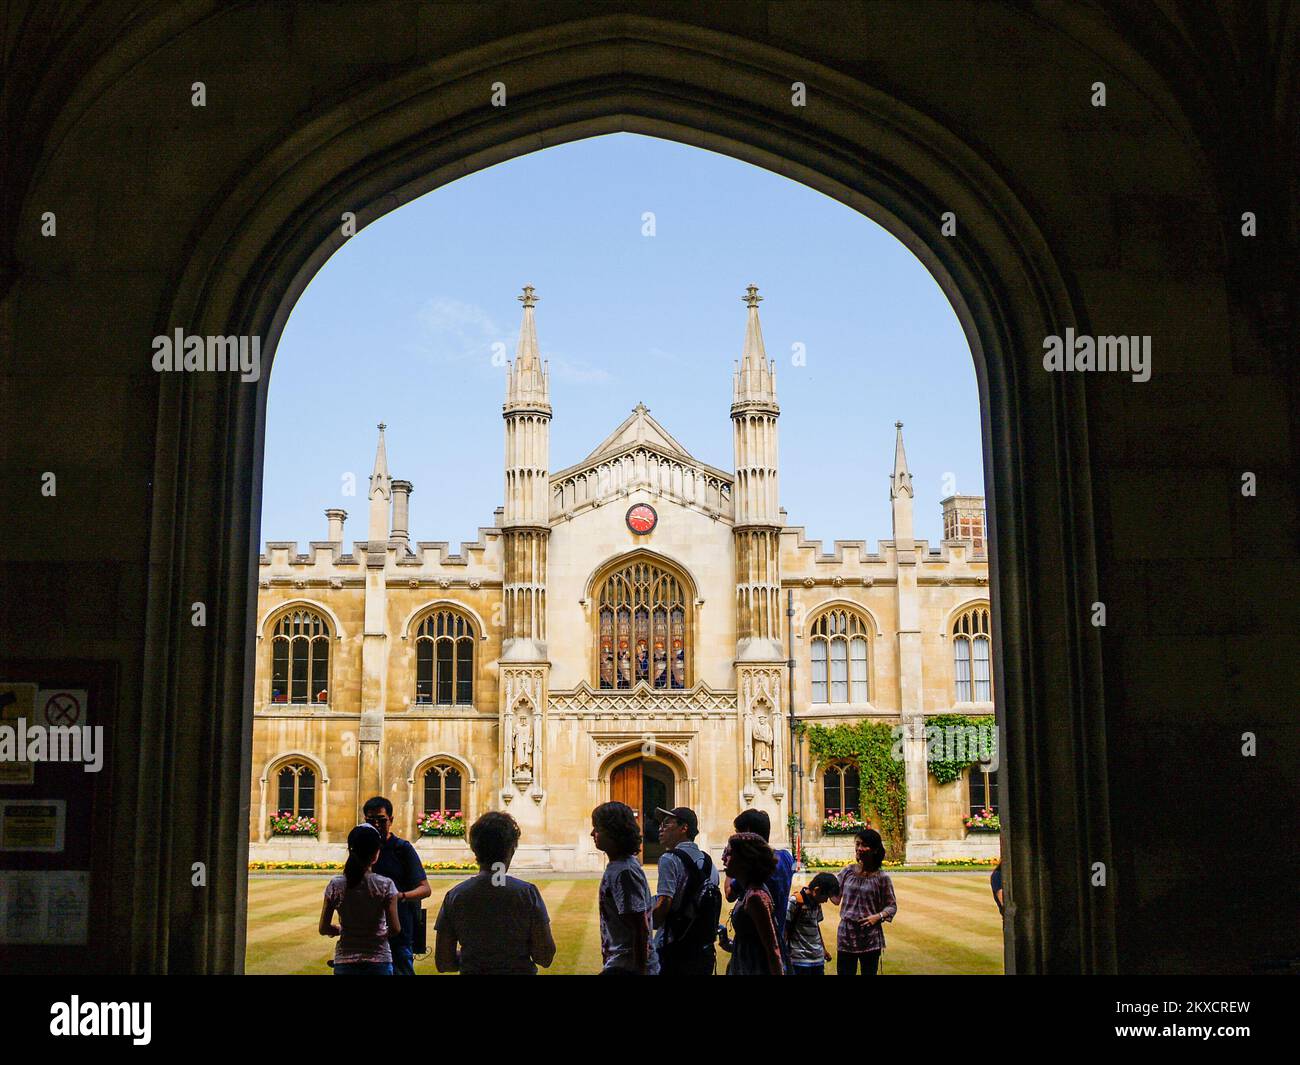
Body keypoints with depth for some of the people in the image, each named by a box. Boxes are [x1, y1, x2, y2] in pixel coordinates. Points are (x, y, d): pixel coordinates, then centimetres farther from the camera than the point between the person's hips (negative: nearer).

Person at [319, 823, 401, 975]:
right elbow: (395, 928, -11)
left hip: (345, 963, 2)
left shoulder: (335, 886, -4)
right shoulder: (385, 885, -11)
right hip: (379, 962, -2)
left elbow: (323, 928, -1)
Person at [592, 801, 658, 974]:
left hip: (627, 967, -9)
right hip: (621, 964, 9)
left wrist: (640, 970, -19)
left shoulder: (624, 872, -19)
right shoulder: (617, 866, 10)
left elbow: (642, 928, -21)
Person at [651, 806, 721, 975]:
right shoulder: (708, 862, 12)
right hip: (705, 951, 8)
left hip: (674, 949, -8)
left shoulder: (670, 859, -12)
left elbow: (663, 904, -20)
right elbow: (713, 907, 15)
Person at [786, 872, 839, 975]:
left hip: (818, 958, 7)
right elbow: (784, 929, -11)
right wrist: (784, 954, -13)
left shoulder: (817, 903, 9)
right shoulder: (795, 902, -13)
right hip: (800, 958, -7)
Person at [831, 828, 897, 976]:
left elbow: (892, 906, 2)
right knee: (844, 972, 5)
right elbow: (836, 898, 8)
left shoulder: (881, 878, -5)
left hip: (870, 937, -2)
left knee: (869, 973, 10)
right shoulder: (847, 872, 2)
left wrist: (878, 916, -15)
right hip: (846, 935, 2)